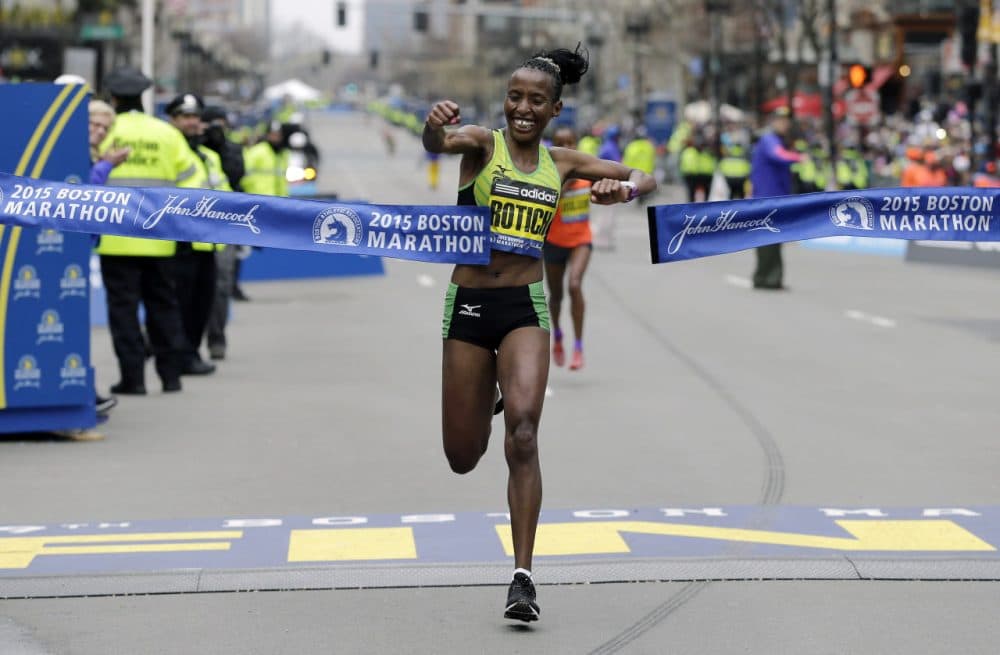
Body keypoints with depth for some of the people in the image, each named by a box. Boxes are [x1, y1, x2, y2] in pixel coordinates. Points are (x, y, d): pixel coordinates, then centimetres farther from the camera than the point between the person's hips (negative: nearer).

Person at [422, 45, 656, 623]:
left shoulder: (562, 163, 7)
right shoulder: (483, 143, -2)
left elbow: (645, 177, 16)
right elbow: (438, 145, -26)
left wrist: (624, 189, -8)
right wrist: (435, 127, -50)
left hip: (526, 306, 1)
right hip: (469, 302, 0)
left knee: (523, 434, -20)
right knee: (463, 459, 8)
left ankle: (524, 577, -17)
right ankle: (486, 400, 47)